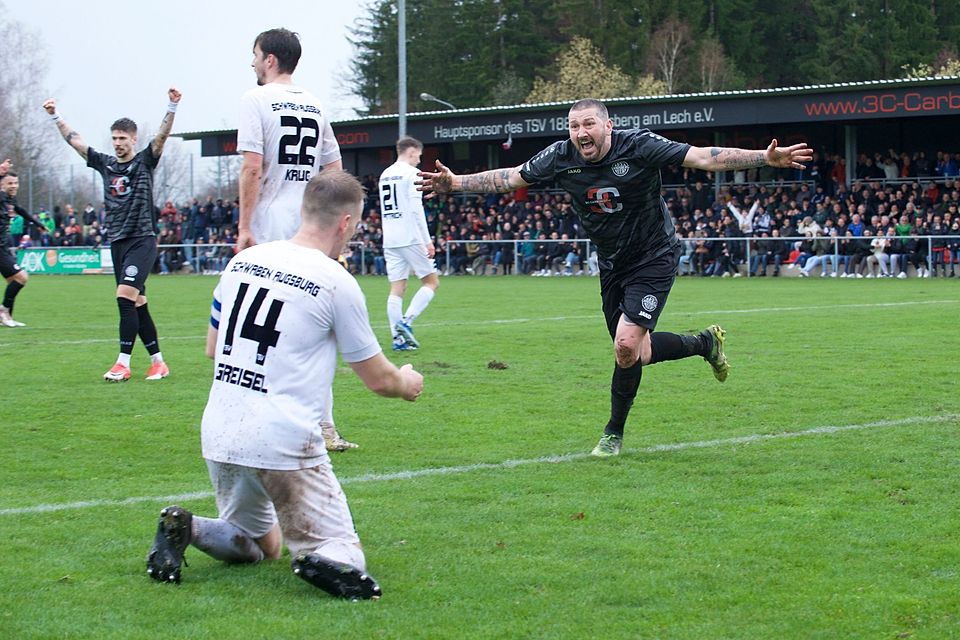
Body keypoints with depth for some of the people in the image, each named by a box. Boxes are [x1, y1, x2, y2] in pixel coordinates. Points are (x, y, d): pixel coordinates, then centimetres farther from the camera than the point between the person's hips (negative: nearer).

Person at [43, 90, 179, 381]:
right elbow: (74, 140, 17)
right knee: (137, 304, 6)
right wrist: (55, 116, 13)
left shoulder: (145, 161, 0)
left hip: (142, 239, -6)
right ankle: (157, 362, 12)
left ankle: (123, 363, -15)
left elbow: (162, 135, -13)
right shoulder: (105, 163, 13)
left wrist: (172, 106, -27)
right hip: (117, 241, 6)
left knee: (126, 296, -18)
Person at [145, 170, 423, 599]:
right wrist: (409, 383, 27)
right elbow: (378, 379, 5)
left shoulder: (242, 261, 8)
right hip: (283, 442, -6)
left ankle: (185, 528, -1)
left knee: (261, 544, 26)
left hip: (218, 435, 6)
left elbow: (212, 348, 21)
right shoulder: (338, 282, -6)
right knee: (341, 553, 4)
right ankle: (325, 561, -32)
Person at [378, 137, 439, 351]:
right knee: (431, 282, 4)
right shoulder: (411, 173, -7)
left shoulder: (385, 174, 16)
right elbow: (416, 208, -14)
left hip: (390, 241, 7)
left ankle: (398, 338, -1)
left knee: (397, 288, 5)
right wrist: (428, 241, -13)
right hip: (411, 238, -7)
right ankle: (406, 322, -12)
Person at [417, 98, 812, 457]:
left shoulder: (639, 146, -21)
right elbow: (509, 178, 2)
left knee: (626, 345, -18)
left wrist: (765, 158, -31)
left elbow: (702, 158, -23)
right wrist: (455, 183, -4)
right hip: (612, 265, 6)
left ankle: (614, 433, 3)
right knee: (635, 352, 11)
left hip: (653, 258, -6)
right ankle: (705, 343, 39)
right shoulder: (561, 157, -9)